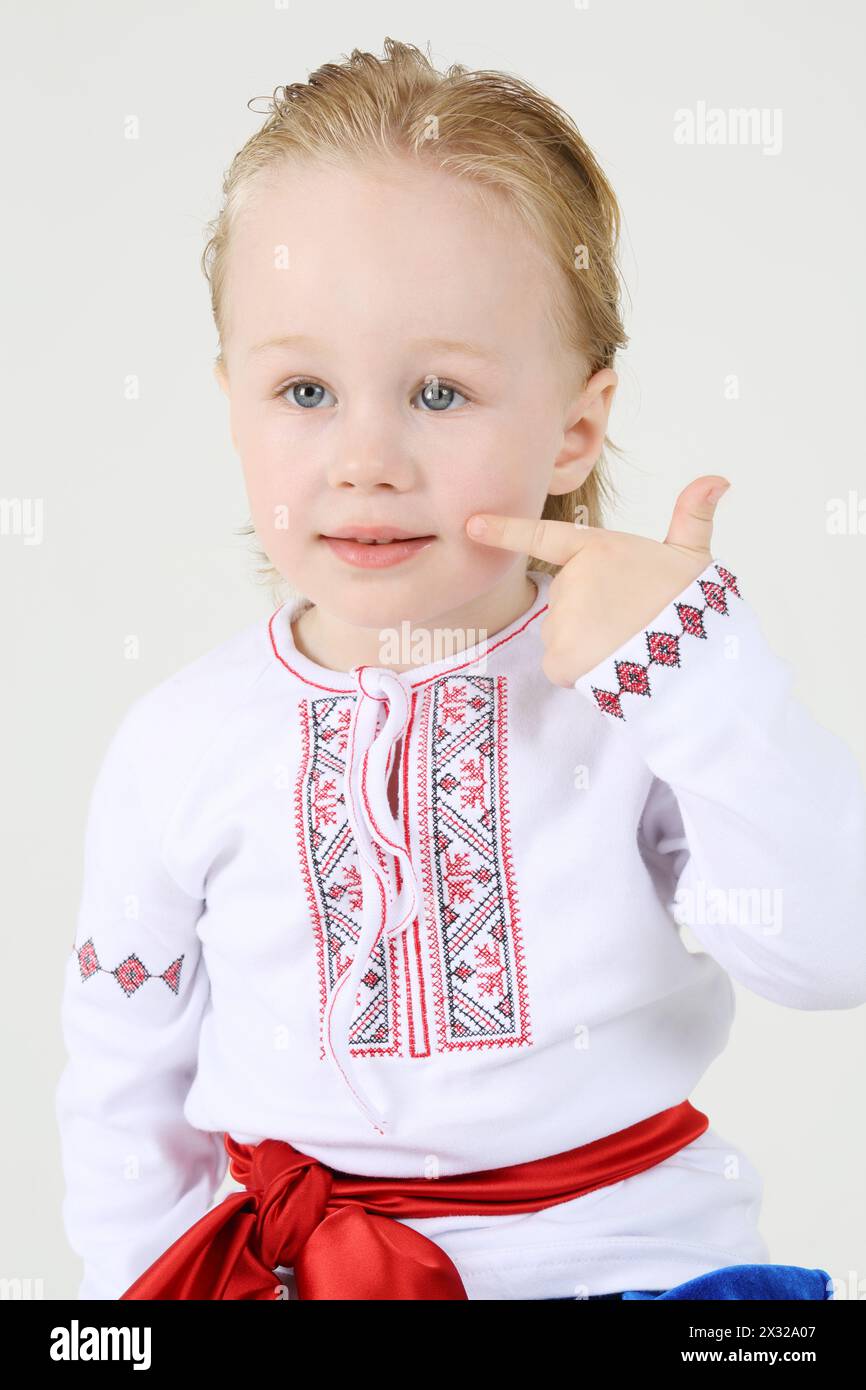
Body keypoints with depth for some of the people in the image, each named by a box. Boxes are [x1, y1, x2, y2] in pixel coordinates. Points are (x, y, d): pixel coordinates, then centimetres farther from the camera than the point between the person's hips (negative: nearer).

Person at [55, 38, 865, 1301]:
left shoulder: (654, 683, -6)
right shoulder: (180, 748, -3)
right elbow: (124, 1093, 8)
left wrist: (700, 678, -25)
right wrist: (161, 1277, 1)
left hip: (628, 1248, 0)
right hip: (294, 1262, 1)